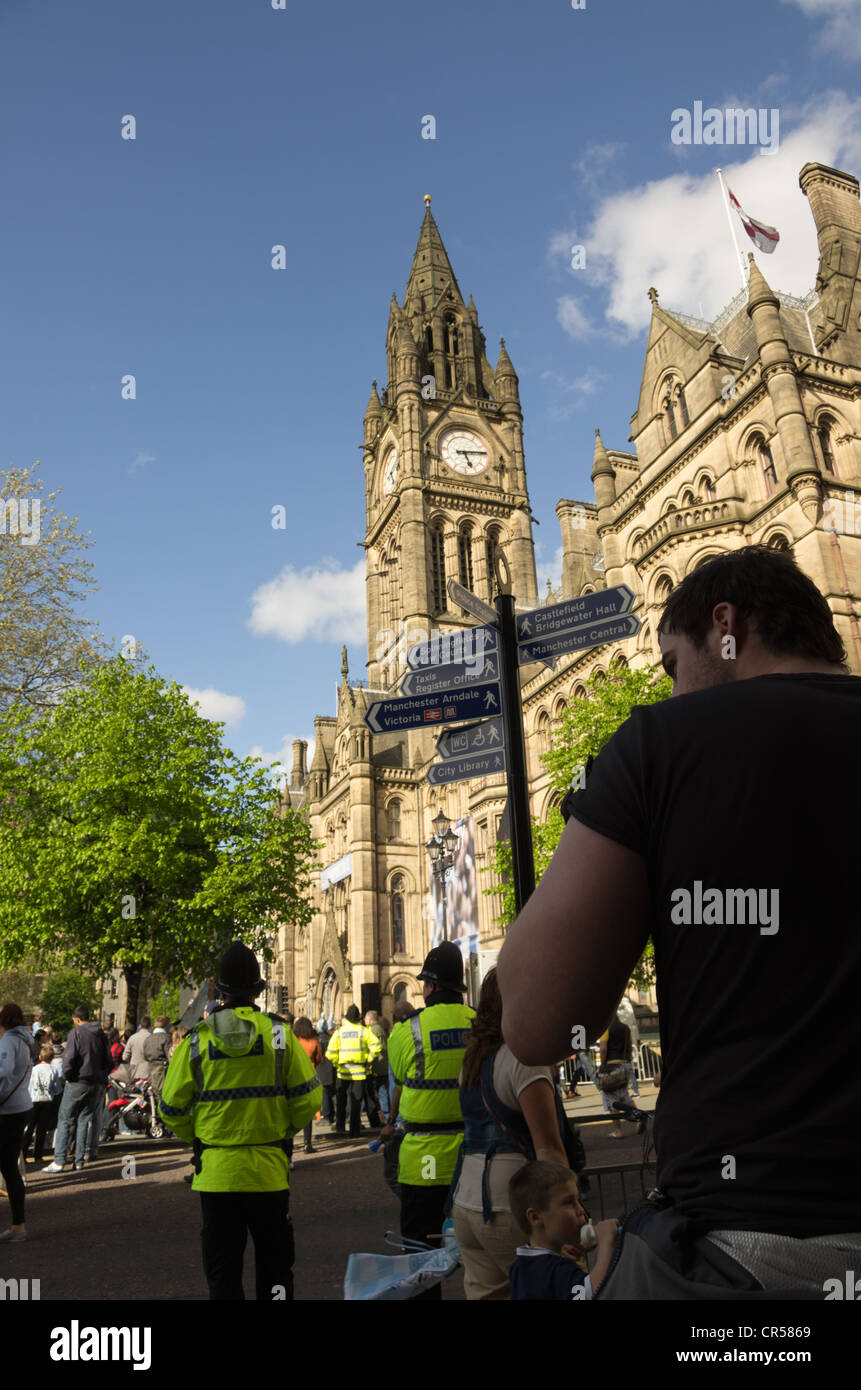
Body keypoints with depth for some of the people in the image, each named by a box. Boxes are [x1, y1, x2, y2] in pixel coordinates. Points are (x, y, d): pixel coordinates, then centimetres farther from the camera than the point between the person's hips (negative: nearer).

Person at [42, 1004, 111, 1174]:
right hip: (97, 1083, 5)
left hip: (78, 1082, -5)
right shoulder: (101, 1035, 11)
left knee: (64, 1120, 2)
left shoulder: (76, 1033, -7)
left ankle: (59, 1161, -4)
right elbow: (108, 1061, 11)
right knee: (84, 1120, 11)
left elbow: (69, 1058, -15)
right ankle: (79, 1161, 9)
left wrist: (67, 1076, -1)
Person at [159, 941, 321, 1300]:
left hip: (216, 1172, 0)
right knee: (274, 1267, 15)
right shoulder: (279, 1034, -8)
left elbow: (171, 1107, 0)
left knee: (222, 1271, 14)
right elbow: (307, 1098, -4)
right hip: (268, 1171, 0)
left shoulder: (197, 1039, -6)